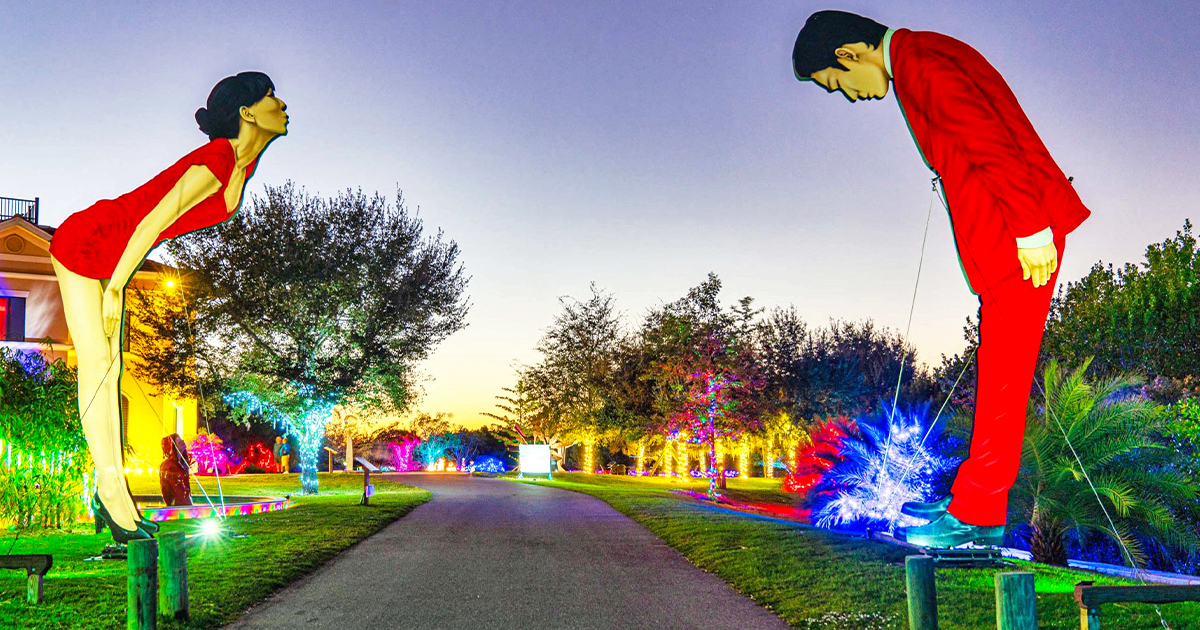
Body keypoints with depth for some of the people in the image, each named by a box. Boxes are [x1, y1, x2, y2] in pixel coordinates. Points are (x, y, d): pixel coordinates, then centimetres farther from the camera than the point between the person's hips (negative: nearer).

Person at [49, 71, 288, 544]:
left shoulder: (244, 162, 1)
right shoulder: (215, 164, -27)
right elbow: (151, 223, -26)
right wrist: (114, 291, -20)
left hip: (111, 256, 9)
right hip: (83, 244, -9)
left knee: (110, 370, 6)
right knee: (96, 364, -10)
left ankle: (111, 494, 8)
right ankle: (111, 491, -9)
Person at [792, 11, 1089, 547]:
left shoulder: (922, 66, -15)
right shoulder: (920, 59, 18)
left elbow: (995, 147, -22)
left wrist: (1031, 231, -21)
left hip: (1024, 240, -10)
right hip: (1006, 239, 10)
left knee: (1003, 372, -5)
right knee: (999, 369, 11)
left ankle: (978, 514, 1)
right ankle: (974, 500, 19)